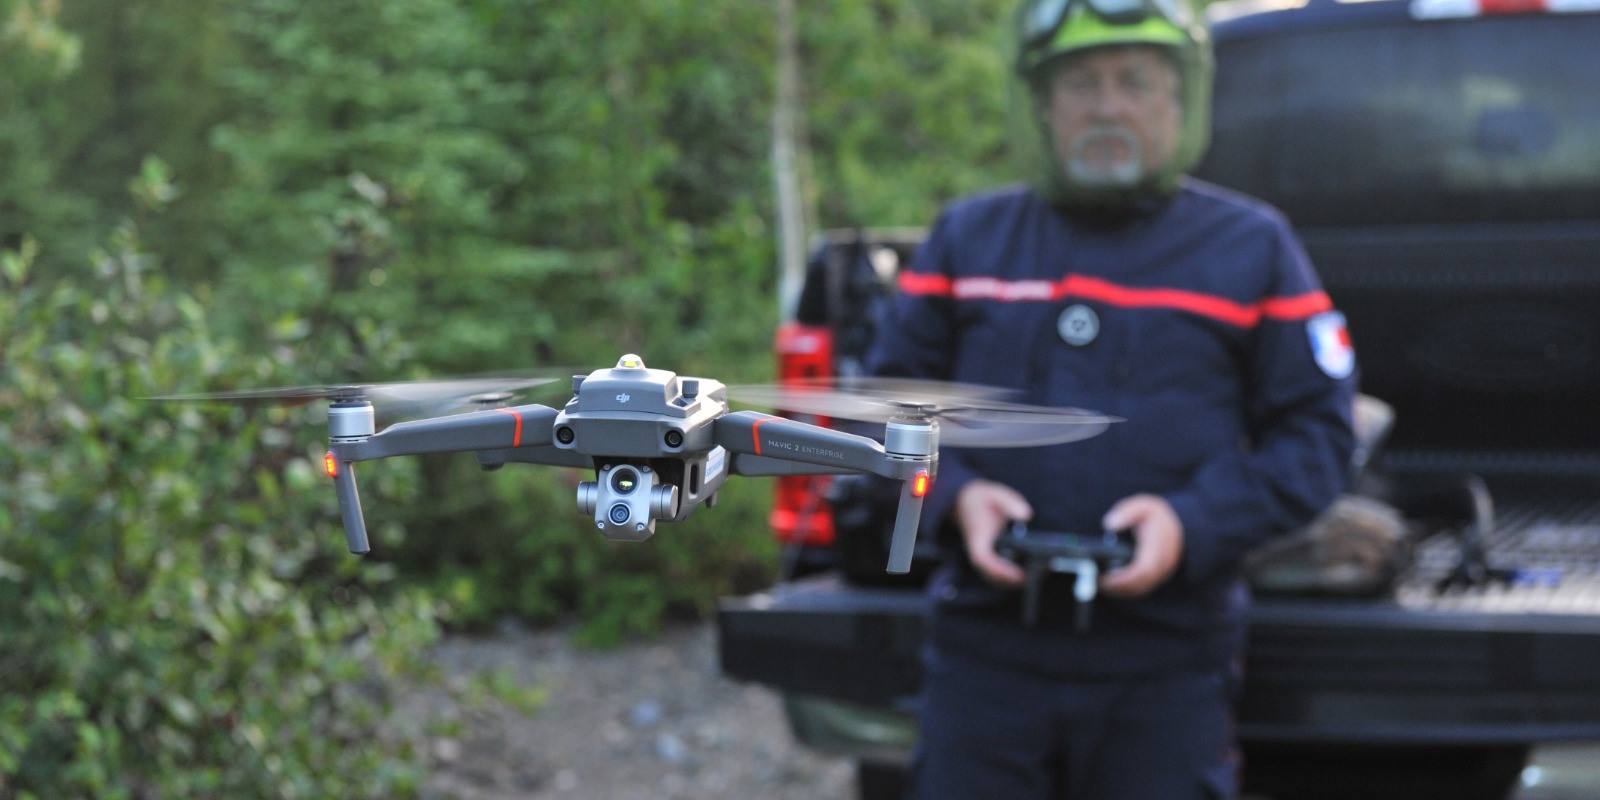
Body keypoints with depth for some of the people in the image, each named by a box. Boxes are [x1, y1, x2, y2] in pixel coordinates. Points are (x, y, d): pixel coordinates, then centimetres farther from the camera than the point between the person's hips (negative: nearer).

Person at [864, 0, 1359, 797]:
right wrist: (953, 493, -7)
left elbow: (1315, 433, 3)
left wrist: (1193, 523, -13)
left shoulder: (1251, 248, 7)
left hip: (1166, 667, -1)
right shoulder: (967, 238, 11)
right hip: (986, 648, 1)